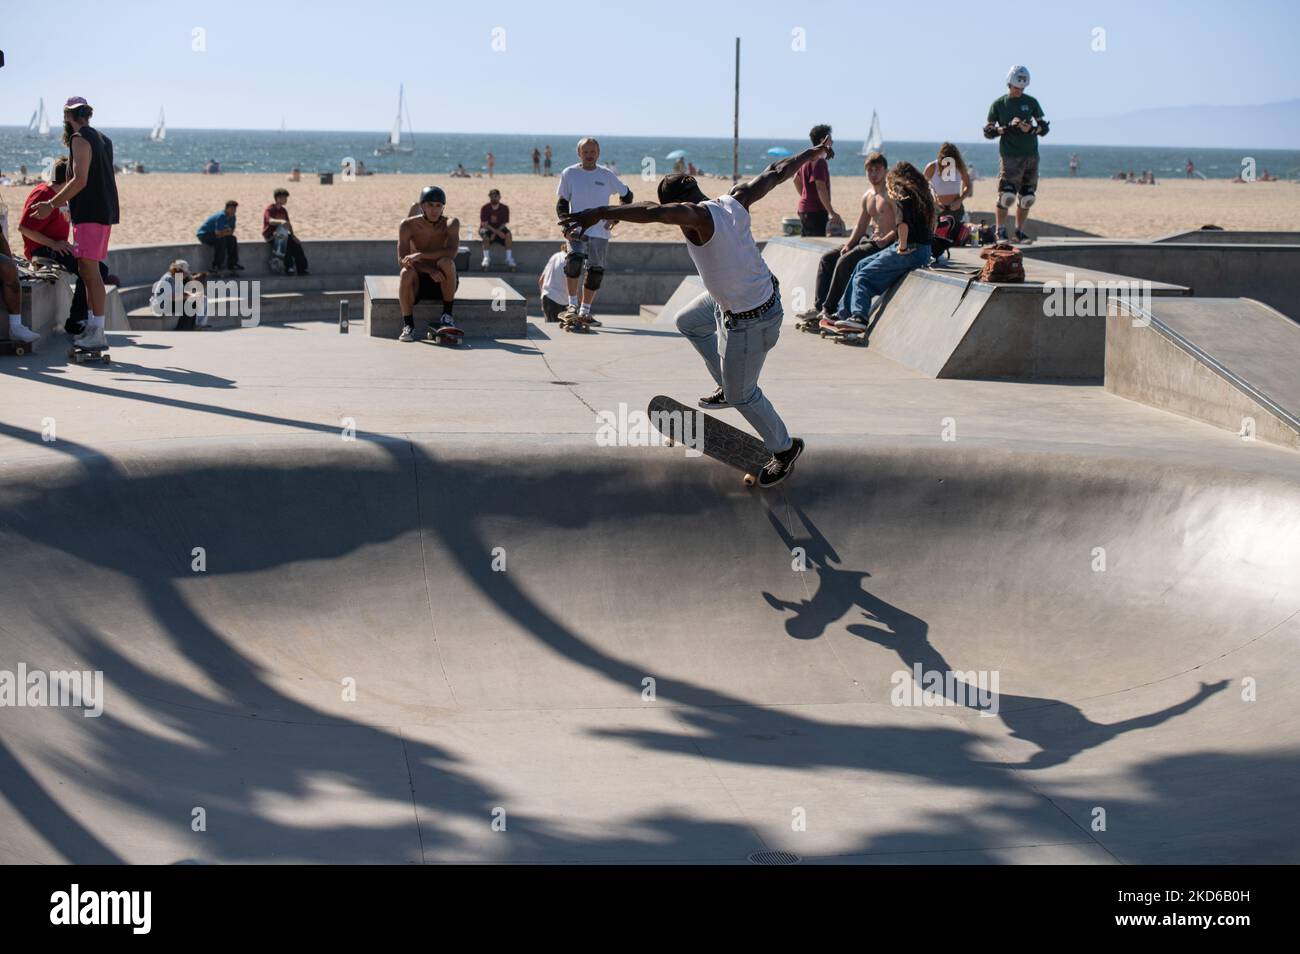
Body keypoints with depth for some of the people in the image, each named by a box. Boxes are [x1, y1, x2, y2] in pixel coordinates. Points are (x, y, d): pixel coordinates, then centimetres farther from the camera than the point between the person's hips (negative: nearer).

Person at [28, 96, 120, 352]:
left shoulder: (80, 139, -10)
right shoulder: (103, 139, 19)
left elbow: (80, 180, -19)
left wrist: (51, 205, -19)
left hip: (90, 214, -10)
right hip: (104, 213, 10)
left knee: (91, 272, -11)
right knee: (86, 271, 14)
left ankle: (98, 333, -14)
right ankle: (91, 326, 15)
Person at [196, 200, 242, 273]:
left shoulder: (232, 217, 0)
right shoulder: (221, 216, -27)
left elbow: (231, 232, 3)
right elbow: (218, 233, -32)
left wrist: (224, 232, -17)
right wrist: (227, 232, -12)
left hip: (214, 234, 9)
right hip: (203, 234, -9)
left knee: (232, 239, -3)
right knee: (220, 241, -31)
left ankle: (232, 264, 0)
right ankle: (217, 265, -26)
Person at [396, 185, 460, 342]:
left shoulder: (451, 224, -9)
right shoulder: (408, 225, -8)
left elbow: (451, 252, -28)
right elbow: (402, 260, -19)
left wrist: (420, 255, -36)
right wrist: (430, 270, -34)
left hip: (441, 283, 0)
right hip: (418, 283, 0)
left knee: (447, 262, -32)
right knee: (406, 272, -33)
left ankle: (447, 316, -19)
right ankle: (408, 326, -26)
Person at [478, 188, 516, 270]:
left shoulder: (504, 208, -6)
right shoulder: (485, 208, -11)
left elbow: (504, 224, -7)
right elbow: (484, 224, -16)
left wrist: (495, 233, -22)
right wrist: (497, 232, -28)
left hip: (500, 229, 2)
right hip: (487, 229, -2)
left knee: (508, 235, -29)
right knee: (485, 236, -36)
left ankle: (509, 258, -25)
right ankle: (486, 258, -29)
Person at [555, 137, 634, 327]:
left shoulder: (606, 176, 3)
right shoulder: (569, 174, 1)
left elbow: (626, 195, 16)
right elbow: (562, 203, 4)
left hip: (600, 232, 2)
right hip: (576, 230, -2)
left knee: (596, 271, 4)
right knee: (574, 260, -27)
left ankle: (584, 311, 19)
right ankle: (572, 305, -16)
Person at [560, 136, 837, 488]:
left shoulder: (700, 217, -30)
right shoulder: (734, 201, -8)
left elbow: (656, 211, -49)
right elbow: (776, 172, 7)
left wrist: (598, 214, -56)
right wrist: (814, 152, 24)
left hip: (748, 321, -9)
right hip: (763, 293, 9)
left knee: (741, 395, 11)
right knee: (687, 322, 29)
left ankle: (785, 448, 31)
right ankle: (729, 386, 41)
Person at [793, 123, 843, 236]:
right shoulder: (819, 161, -17)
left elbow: (796, 180, 24)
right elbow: (820, 188, -25)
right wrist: (832, 212, -25)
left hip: (804, 209, 10)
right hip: (816, 211, -10)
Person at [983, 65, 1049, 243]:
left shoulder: (1031, 102, 11)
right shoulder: (999, 104, 4)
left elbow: (1044, 127, 12)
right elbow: (988, 131, 1)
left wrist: (1032, 129, -10)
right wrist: (1008, 127, -13)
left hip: (1031, 156, 4)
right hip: (1010, 156, -4)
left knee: (1027, 197, 4)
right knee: (1006, 195, -13)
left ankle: (1020, 232, 15)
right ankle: (1001, 232, -1)